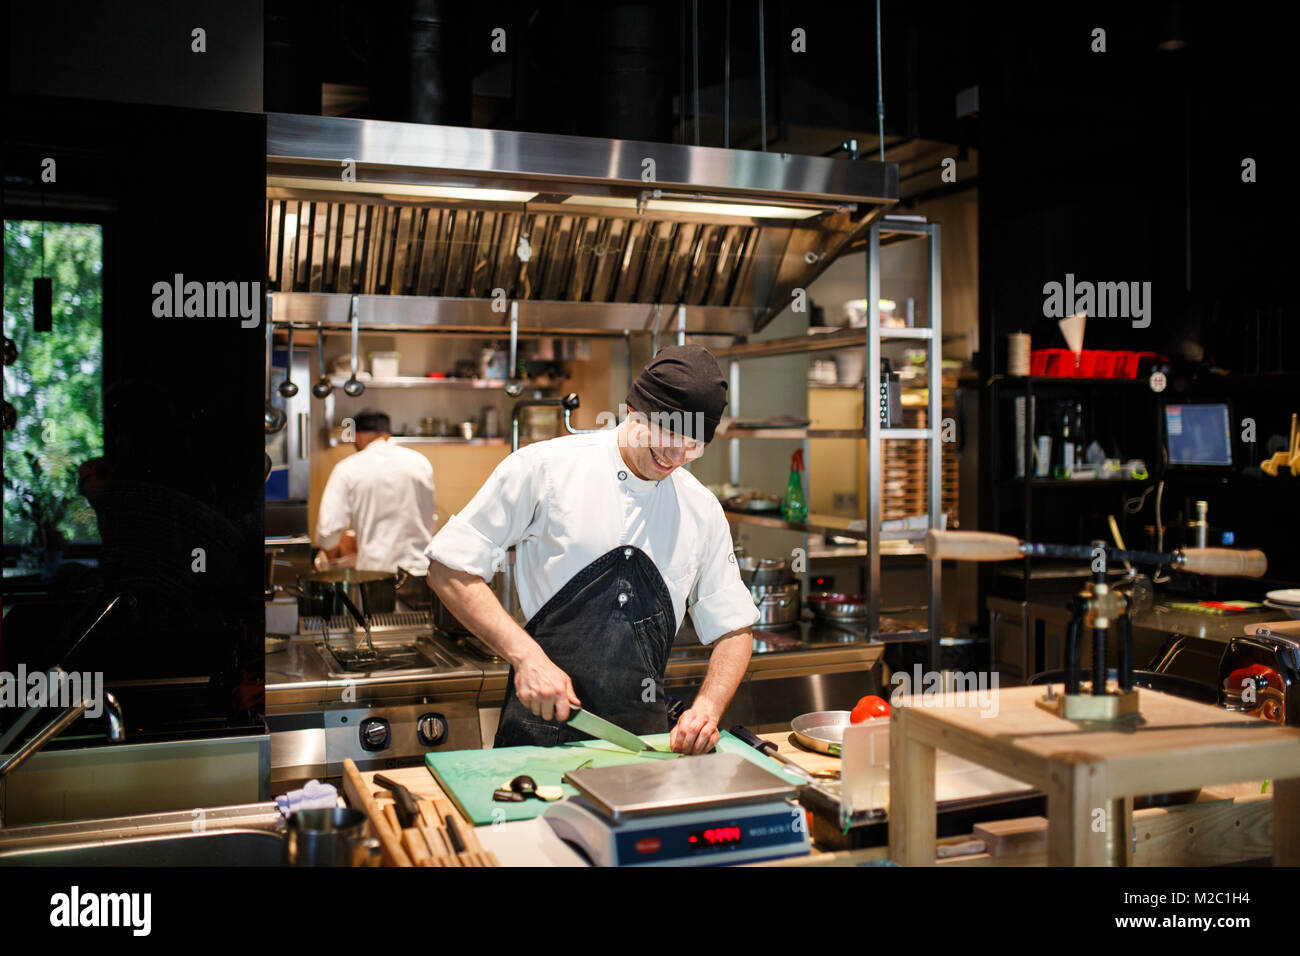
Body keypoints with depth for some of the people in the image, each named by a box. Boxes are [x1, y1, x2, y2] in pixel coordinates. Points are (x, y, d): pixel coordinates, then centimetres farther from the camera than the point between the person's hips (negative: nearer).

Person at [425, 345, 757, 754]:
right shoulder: (544, 468, -6)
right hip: (541, 729, -3)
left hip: (644, 734, 4)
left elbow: (734, 630, 14)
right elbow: (450, 570, -5)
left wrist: (708, 706, -5)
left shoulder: (703, 510, 7)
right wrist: (526, 656, -15)